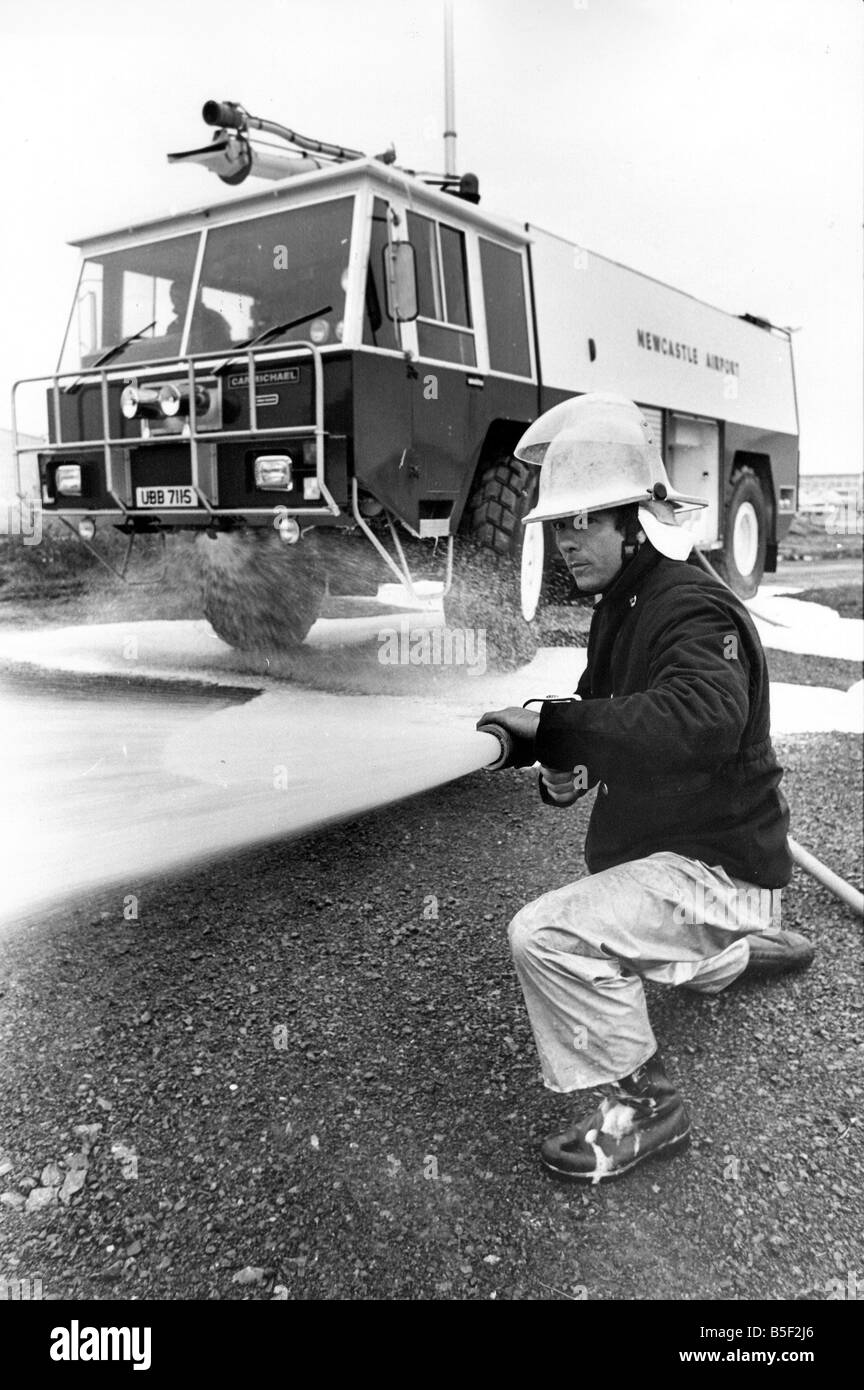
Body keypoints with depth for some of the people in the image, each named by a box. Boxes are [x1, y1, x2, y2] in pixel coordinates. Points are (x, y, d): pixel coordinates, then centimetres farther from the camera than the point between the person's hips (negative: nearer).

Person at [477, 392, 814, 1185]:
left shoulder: (692, 610, -25)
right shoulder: (619, 609, 5)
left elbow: (702, 721, -45)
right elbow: (610, 718, 12)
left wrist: (553, 725, -43)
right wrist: (565, 766, -11)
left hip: (718, 868, -10)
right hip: (660, 850, 10)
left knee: (547, 938, -27)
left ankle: (643, 1105, -8)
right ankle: (749, 951, 52)